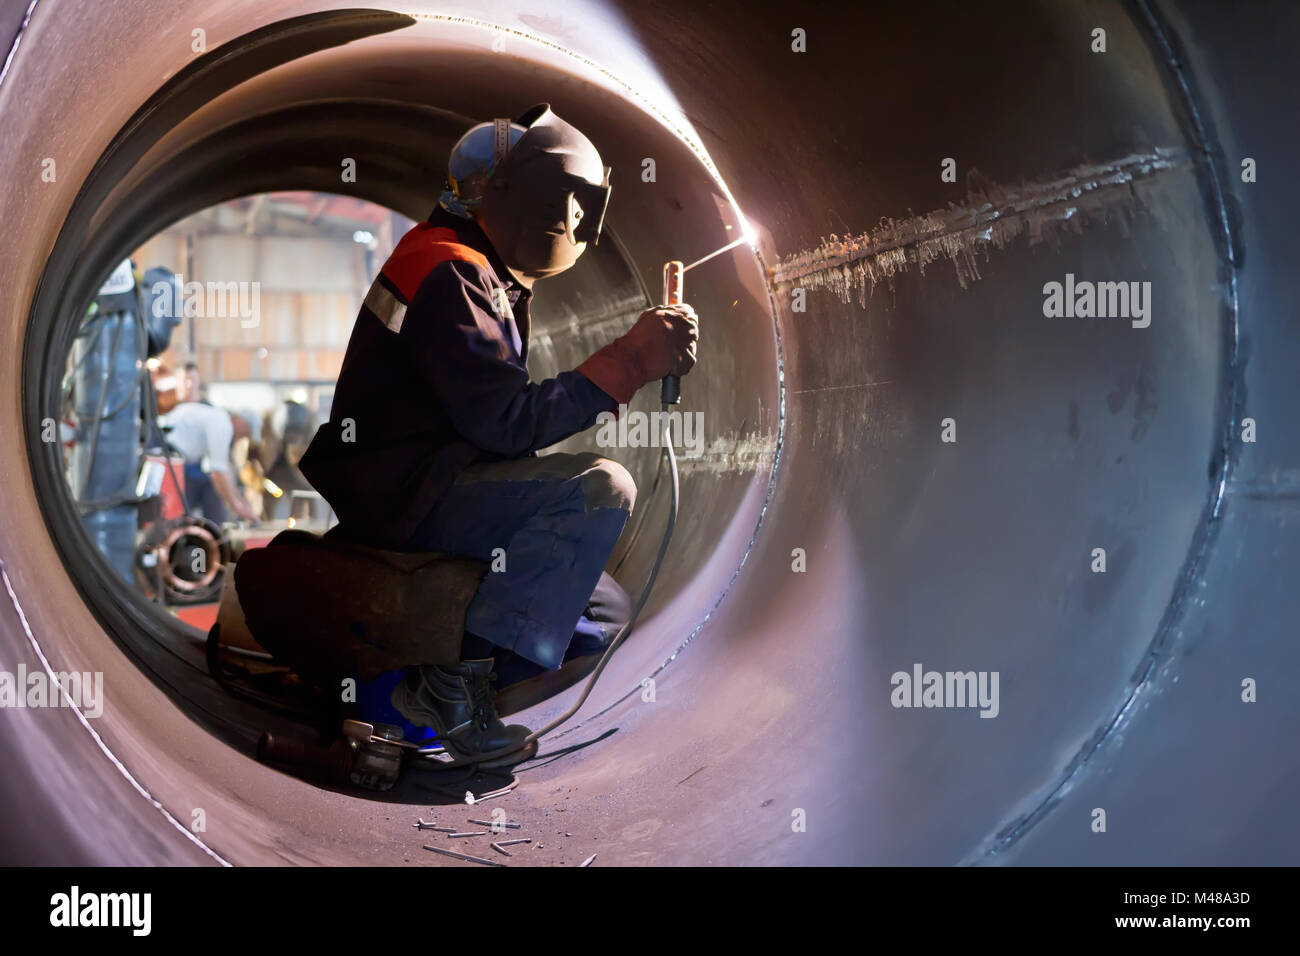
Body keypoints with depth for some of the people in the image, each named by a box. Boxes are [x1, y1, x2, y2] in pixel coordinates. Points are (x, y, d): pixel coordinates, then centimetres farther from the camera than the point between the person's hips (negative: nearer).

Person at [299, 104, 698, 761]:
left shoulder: (493, 279, 21)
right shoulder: (452, 272, -14)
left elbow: (501, 415, 15)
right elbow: (504, 423, -23)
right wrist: (629, 362, -23)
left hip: (433, 485, 10)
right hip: (400, 495, -10)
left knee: (606, 614, 10)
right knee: (602, 487, -26)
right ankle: (456, 677, -26)